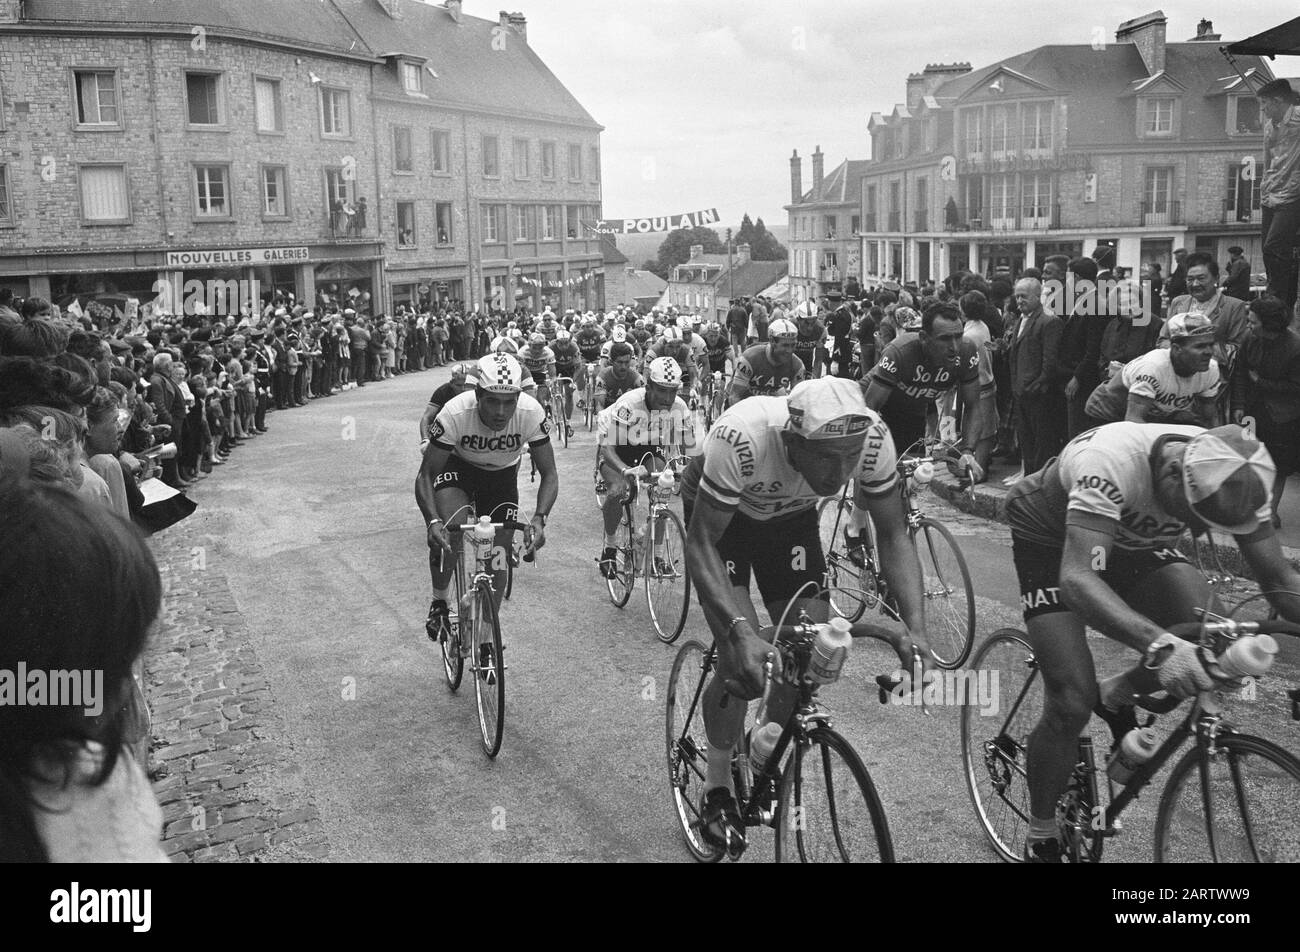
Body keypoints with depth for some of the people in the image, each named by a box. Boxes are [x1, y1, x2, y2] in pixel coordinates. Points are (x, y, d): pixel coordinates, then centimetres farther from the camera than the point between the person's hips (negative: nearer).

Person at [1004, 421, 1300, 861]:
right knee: (1071, 703, -15)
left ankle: (1116, 696, 11)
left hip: (1131, 540, 5)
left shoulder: (1230, 475, -23)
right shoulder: (1114, 460, -41)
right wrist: (1160, 643, -63)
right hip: (1051, 538, -5)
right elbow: (1077, 578, -50)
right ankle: (1040, 841, 8)